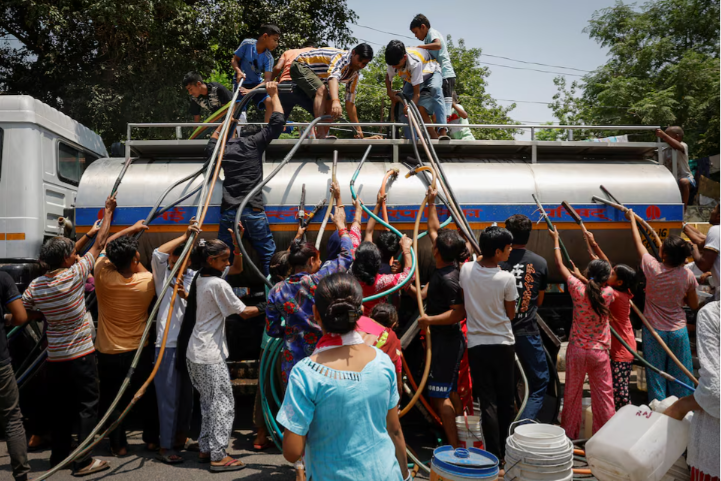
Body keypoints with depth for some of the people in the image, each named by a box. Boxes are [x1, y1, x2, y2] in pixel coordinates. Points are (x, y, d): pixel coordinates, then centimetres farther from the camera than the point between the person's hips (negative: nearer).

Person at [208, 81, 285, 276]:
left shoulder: (223, 148, 11)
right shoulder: (254, 142, -1)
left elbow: (210, 146, 36)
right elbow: (278, 121, -1)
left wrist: (223, 125, 37)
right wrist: (273, 95, 11)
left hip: (228, 211, 4)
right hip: (253, 210, -4)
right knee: (268, 254, 4)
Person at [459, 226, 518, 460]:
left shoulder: (466, 270, -6)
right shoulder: (507, 278, -15)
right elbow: (511, 314, -2)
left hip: (476, 344, 1)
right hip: (502, 344, -1)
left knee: (487, 402, 5)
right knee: (505, 401, 15)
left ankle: (495, 456, 6)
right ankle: (505, 451, 29)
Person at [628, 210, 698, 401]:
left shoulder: (653, 268, -15)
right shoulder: (688, 276, -10)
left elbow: (638, 243, 1)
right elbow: (694, 305, 3)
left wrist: (632, 218, 14)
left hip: (654, 331, -2)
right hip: (678, 331, 2)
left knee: (656, 378, 7)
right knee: (680, 378, 12)